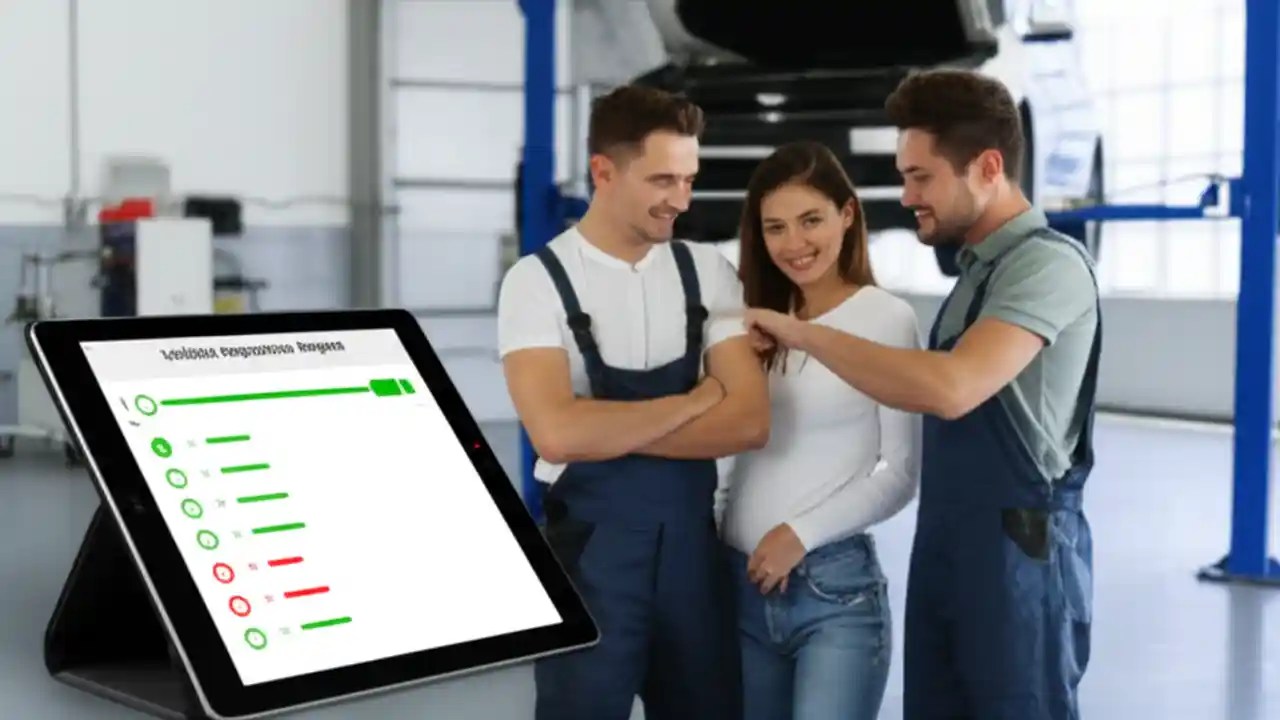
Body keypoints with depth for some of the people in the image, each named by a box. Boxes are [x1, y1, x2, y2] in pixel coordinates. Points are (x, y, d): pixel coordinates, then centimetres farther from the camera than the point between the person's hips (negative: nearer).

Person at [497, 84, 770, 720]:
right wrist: (691, 403, -11)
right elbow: (557, 433, -21)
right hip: (590, 547, -4)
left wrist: (610, 432, -14)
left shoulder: (708, 272, 4)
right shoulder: (538, 280, -8)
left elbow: (749, 421, -6)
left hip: (692, 540, 4)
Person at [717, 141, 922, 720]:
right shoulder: (757, 319, 11)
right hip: (742, 585, 5)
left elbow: (900, 472, -6)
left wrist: (801, 534, -11)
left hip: (836, 587, -5)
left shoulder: (886, 318, -5)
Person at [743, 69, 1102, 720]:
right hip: (945, 548, 9)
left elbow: (951, 388, -29)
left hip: (1018, 551, -8)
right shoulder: (977, 268, 14)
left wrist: (803, 333, -22)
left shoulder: (1047, 263, -15)